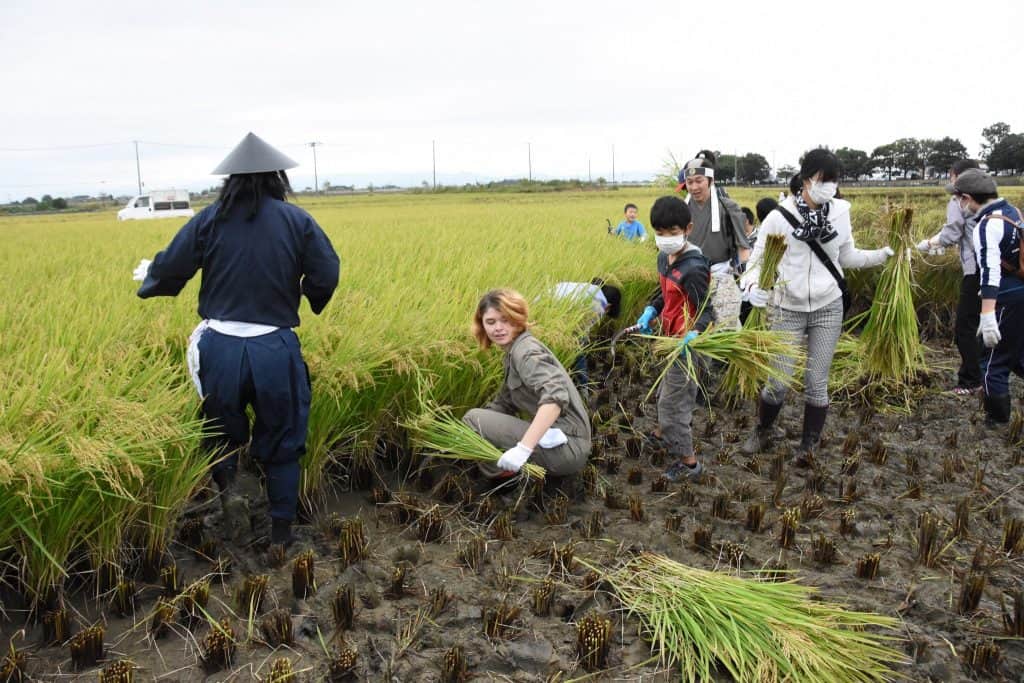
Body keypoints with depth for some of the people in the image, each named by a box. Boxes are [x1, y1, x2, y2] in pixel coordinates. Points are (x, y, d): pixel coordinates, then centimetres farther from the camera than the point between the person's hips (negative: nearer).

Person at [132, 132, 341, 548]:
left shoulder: (211, 219, 1)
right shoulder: (296, 220, -1)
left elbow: (171, 269, 2)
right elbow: (327, 275, -6)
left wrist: (149, 277, 25)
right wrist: (311, 295, 16)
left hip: (220, 348, 1)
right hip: (275, 350, 0)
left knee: (222, 432, 22)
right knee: (281, 443, 14)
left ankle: (228, 490, -5)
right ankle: (281, 535, 20)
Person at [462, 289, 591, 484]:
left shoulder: (525, 351, -15)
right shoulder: (512, 352, 16)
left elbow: (556, 396, -32)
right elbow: (503, 404, 22)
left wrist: (523, 448, -39)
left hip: (564, 445, -10)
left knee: (473, 418, -11)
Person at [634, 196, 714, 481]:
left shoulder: (693, 268, -25)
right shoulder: (664, 258, 3)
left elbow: (706, 310, -25)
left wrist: (693, 334, -42)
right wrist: (650, 312, 4)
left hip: (686, 343, -9)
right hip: (672, 339, 9)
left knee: (671, 402, -2)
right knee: (668, 394, 27)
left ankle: (688, 461, 10)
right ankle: (668, 433, 49)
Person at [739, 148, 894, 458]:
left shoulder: (840, 213, -3)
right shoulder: (780, 216, -13)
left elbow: (848, 257, 11)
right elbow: (757, 260, -8)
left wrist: (884, 254, -1)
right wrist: (752, 285, -29)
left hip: (828, 309, 2)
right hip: (788, 310, -2)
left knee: (816, 384, 6)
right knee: (778, 383, 2)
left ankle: (809, 447, 25)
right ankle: (762, 432, 31)